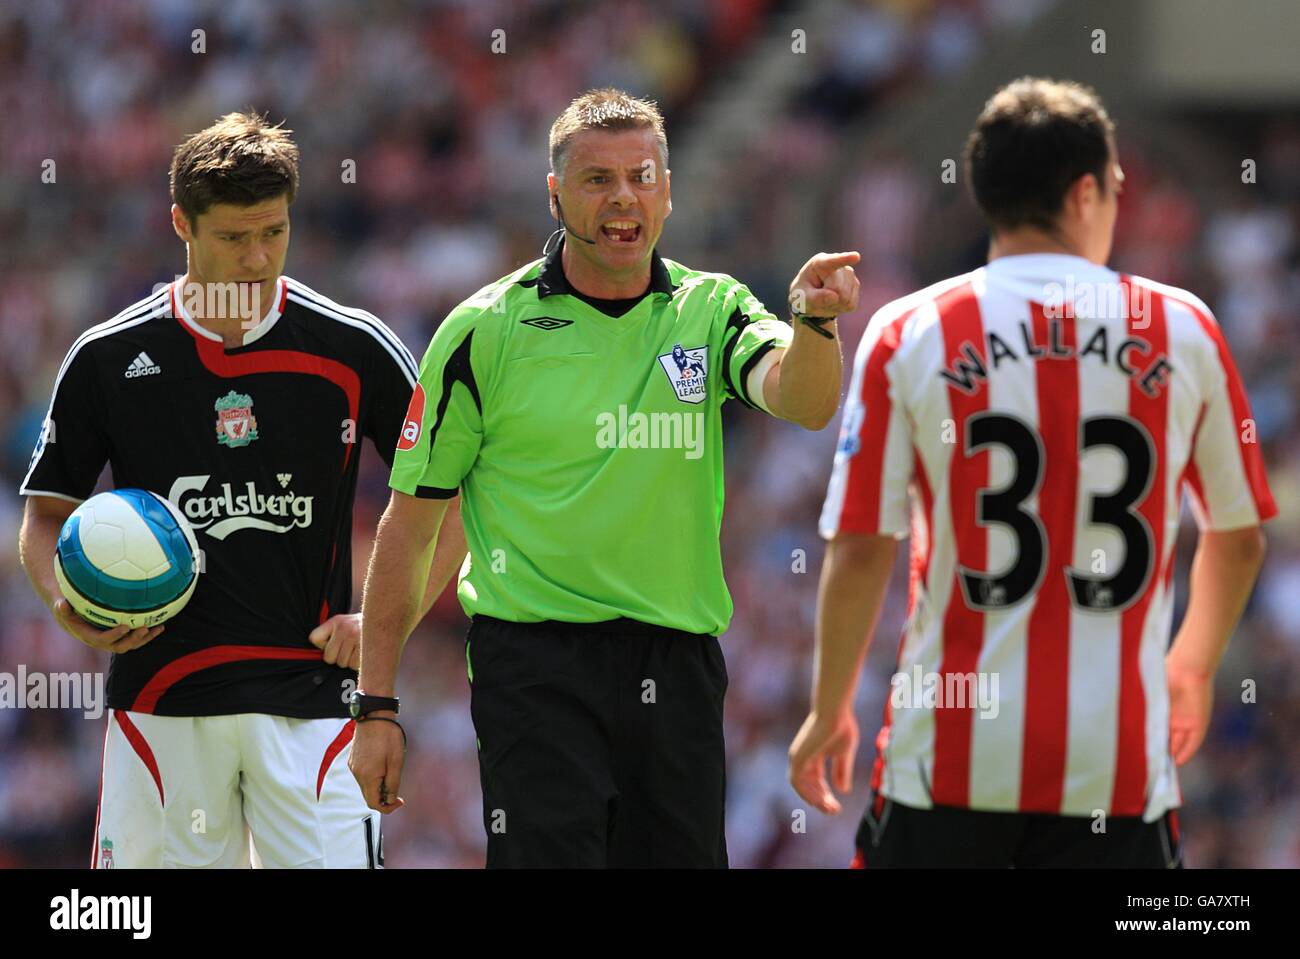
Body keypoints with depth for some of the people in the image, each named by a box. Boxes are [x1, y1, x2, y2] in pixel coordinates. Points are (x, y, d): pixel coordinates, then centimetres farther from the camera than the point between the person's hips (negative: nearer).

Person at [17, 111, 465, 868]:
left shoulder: (356, 350, 1)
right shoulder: (109, 359, 3)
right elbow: (46, 516, 12)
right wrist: (68, 605, -7)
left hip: (310, 690, -1)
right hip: (160, 694, 1)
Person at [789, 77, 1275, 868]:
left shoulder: (908, 335, -1)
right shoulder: (1183, 330, 2)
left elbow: (859, 552, -4)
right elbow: (1240, 538, 13)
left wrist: (830, 711, 10)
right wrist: (1194, 667, 31)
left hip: (948, 754, 0)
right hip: (1119, 765, 0)